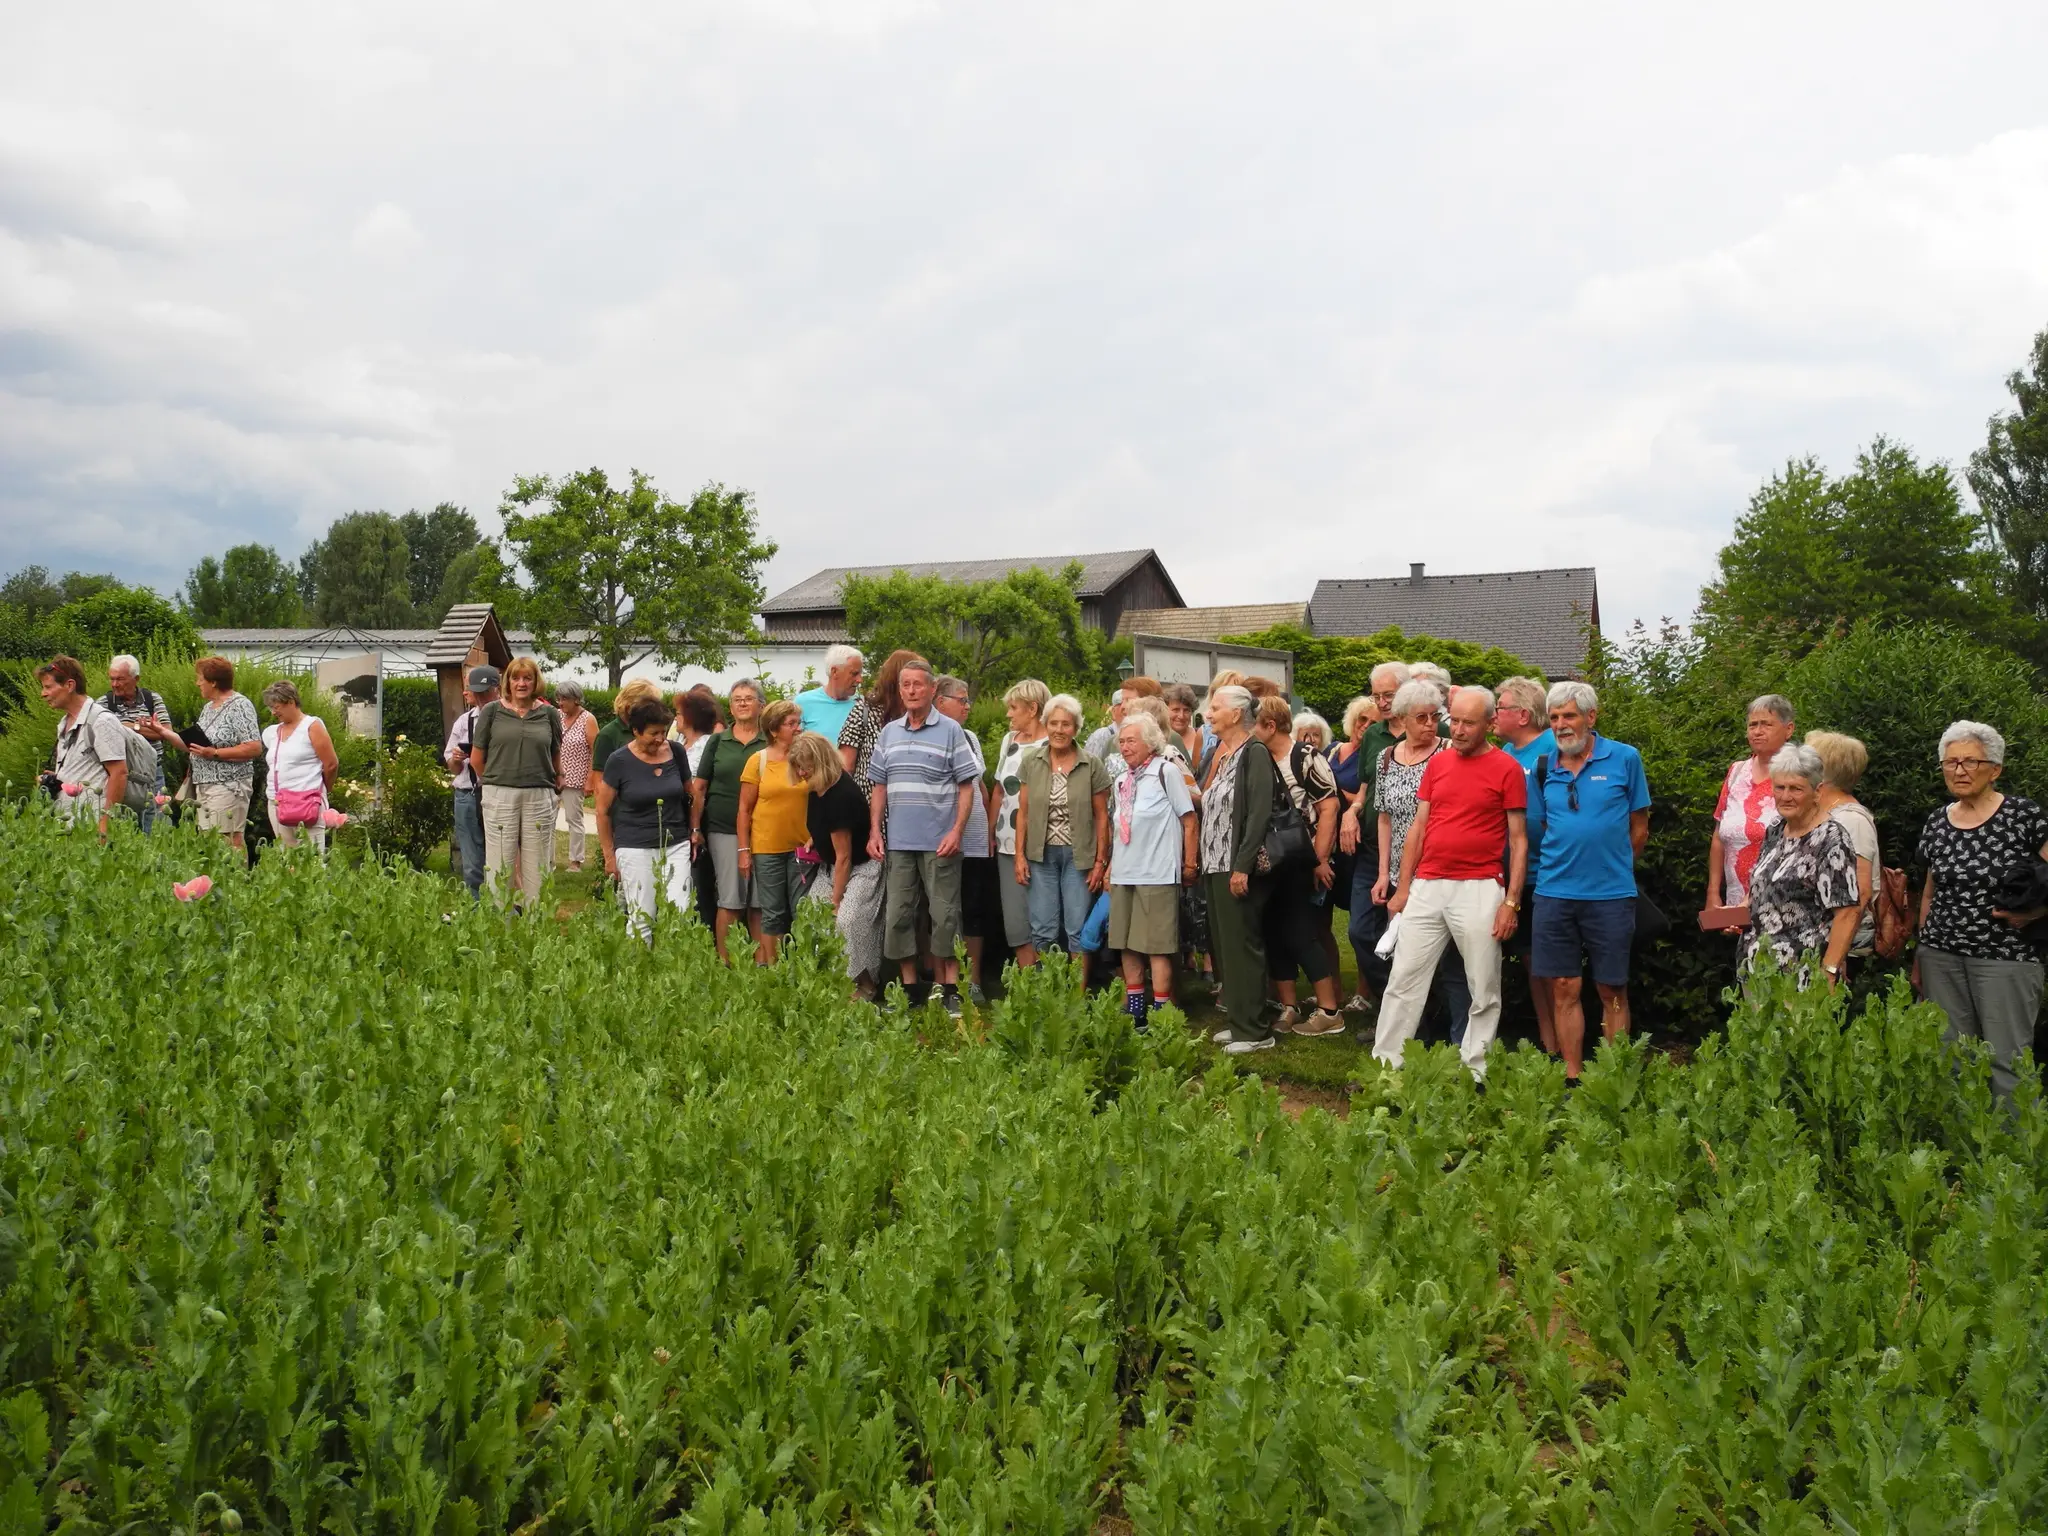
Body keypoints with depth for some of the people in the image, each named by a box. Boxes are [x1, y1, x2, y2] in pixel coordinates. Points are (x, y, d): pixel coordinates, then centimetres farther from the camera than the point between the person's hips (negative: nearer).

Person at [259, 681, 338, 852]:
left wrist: (321, 790, 9)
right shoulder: (271, 732, 16)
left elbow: (331, 764, -2)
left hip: (306, 804, -6)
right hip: (276, 804, 6)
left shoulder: (312, 726, -2)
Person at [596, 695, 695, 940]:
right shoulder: (619, 761, -6)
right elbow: (602, 811, 2)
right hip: (635, 850, -2)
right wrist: (609, 855, 3)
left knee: (679, 915, -5)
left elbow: (691, 794, 16)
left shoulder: (676, 752, 2)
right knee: (641, 920, 0)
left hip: (676, 846, 2)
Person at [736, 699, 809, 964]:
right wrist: (744, 850, -4)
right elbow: (745, 808, 1)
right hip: (767, 849, -1)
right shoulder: (758, 760, -2)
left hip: (802, 847, 1)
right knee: (773, 914, 7)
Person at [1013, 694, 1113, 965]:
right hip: (1041, 854, 2)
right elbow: (1023, 812, 5)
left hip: (1079, 855, -1)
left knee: (1078, 930, 2)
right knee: (1043, 930, 4)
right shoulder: (1031, 763, 2)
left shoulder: (1092, 767, -3)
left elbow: (1101, 817, 0)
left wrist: (1100, 861, -2)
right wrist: (1020, 855, 0)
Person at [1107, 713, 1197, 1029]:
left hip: (1157, 874, -7)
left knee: (1157, 948, -4)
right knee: (1127, 945, 10)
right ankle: (1134, 1012, 19)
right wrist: (1111, 864, 16)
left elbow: (1190, 820, -6)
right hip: (1123, 874, 7)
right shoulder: (1121, 780, 14)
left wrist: (1190, 864, -6)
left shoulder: (1166, 771, -6)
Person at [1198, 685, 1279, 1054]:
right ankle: (1239, 1020, 20)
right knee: (1224, 945, 12)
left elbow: (1260, 813, -18)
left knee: (1242, 947, -4)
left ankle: (1255, 1031, 2)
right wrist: (1203, 859, 13)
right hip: (1215, 865, 9)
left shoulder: (1255, 753, -11)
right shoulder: (1217, 754, 14)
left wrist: (1243, 866, -22)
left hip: (1238, 868, -9)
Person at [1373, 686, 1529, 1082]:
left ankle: (1474, 1073, 15)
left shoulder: (1507, 768, -3)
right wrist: (1402, 887, 9)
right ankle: (1384, 1065, 11)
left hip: (1479, 890, -4)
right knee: (1404, 979, 4)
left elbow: (1518, 840, -3)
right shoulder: (1437, 763, 10)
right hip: (1427, 886, 4)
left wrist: (1512, 901, -9)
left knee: (1484, 988, 5)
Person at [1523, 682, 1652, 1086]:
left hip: (1611, 894, -3)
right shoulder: (1544, 769, 6)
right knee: (1564, 989, 6)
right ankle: (1572, 1079, 14)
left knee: (1613, 992, 5)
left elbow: (1639, 828, 4)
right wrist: (1568, 864, 5)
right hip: (1554, 893, 3)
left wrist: (1613, 869, 7)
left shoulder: (1625, 759, -2)